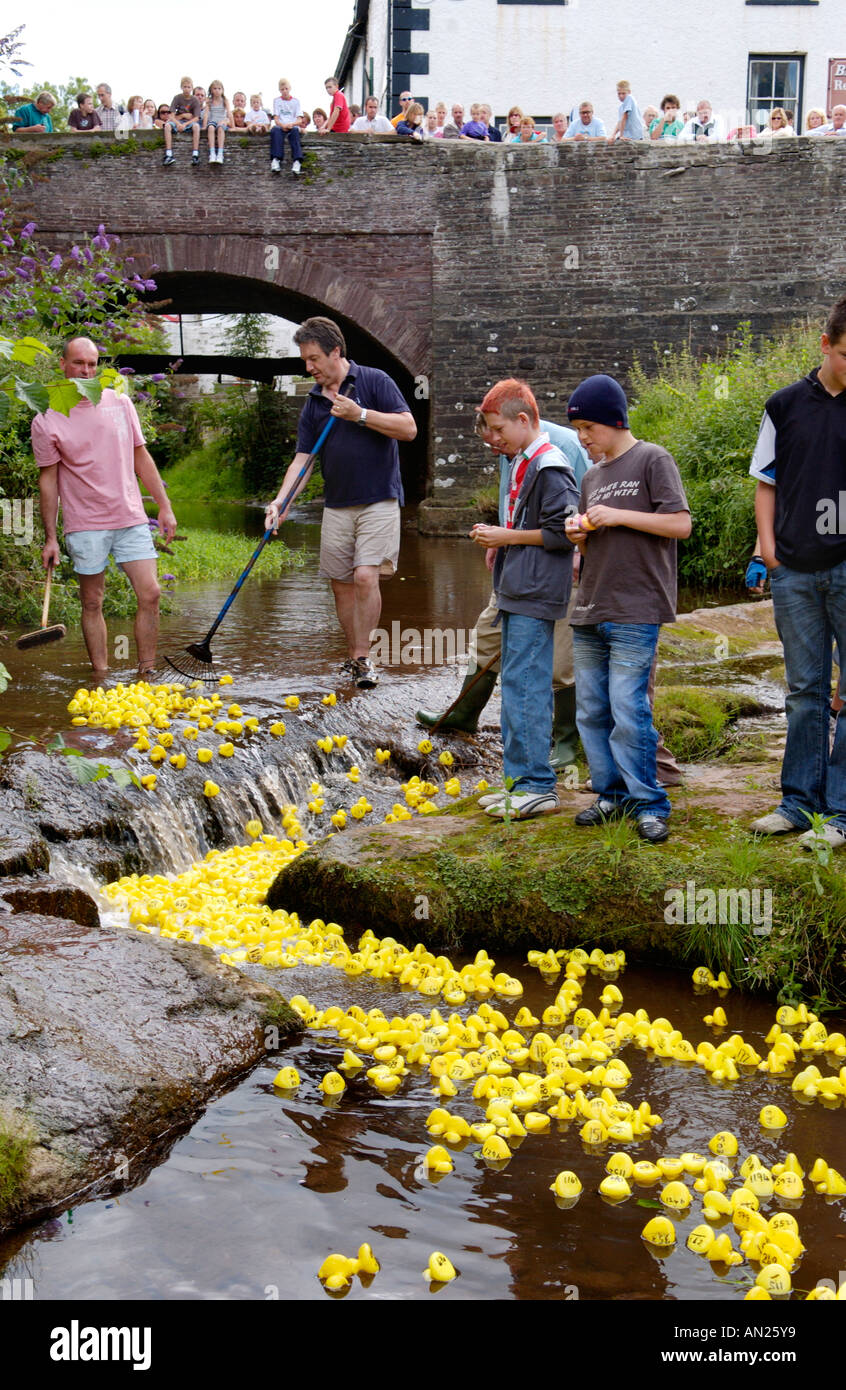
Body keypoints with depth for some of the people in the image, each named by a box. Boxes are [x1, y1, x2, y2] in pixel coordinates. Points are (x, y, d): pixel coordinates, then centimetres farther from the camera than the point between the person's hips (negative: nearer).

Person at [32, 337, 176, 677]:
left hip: (131, 519, 3)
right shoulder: (46, 420, -2)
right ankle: (101, 678, 11)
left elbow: (141, 458, 15)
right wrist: (50, 538, -1)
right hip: (85, 525, -3)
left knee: (150, 594, -5)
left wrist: (165, 506, 11)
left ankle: (146, 673, 4)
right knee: (92, 603, 3)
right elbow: (48, 480, 1)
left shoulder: (119, 403, 7)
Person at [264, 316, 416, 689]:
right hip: (336, 505, 5)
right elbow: (302, 458, 6)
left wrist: (360, 414, -19)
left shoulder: (373, 381, -4)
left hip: (378, 501, -5)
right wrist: (280, 502, -8)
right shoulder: (314, 401, 10)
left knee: (366, 577, -15)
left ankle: (363, 658, -6)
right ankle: (353, 659, 17)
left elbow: (409, 428, -11)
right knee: (341, 584, 6)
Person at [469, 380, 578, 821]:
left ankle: (538, 787, -7)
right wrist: (498, 542, 9)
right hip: (515, 594, 10)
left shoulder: (550, 468, -14)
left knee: (525, 685, -10)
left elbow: (564, 533, -18)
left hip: (536, 599, -10)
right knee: (515, 684, 13)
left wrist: (508, 536, -12)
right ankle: (520, 781, 19)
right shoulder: (519, 464, 16)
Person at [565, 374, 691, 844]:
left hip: (635, 613, -7)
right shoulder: (591, 476, 17)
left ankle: (649, 804, -1)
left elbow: (681, 524, -10)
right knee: (591, 710, 8)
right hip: (588, 612, 7)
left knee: (628, 710, -10)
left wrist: (619, 516, -14)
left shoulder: (653, 460, -3)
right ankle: (611, 794, 19)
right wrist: (579, 534, 2)